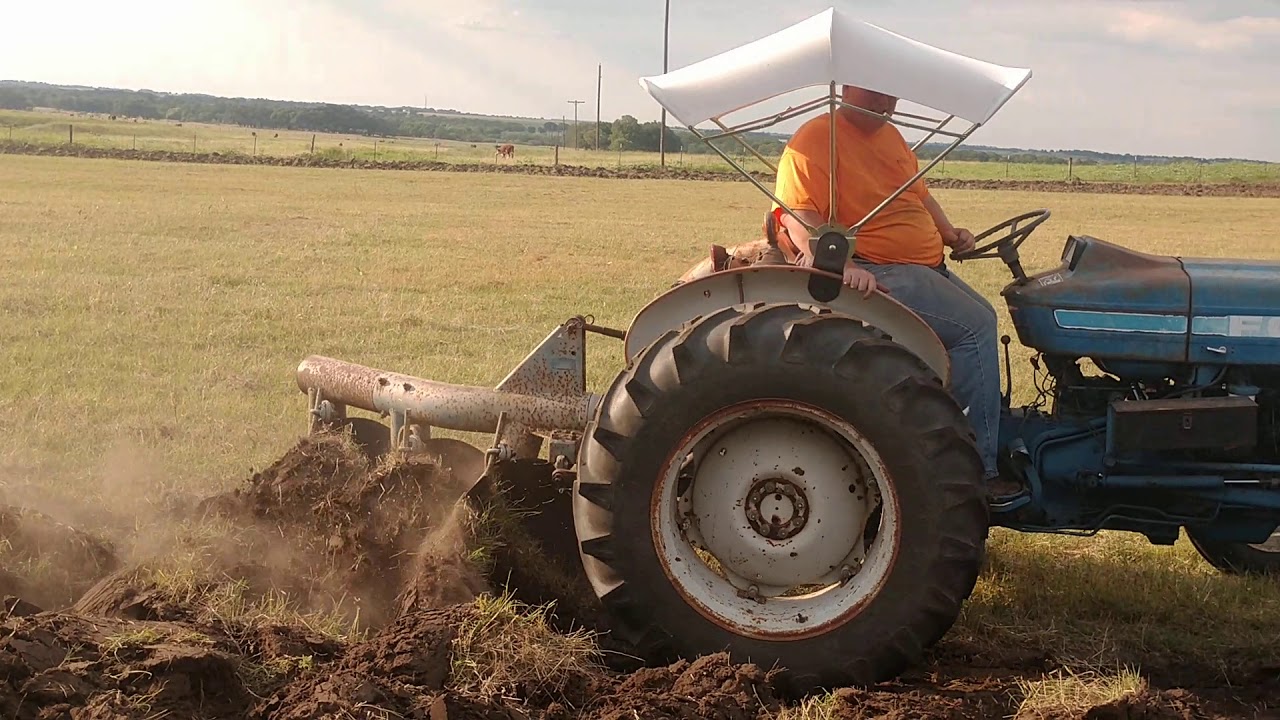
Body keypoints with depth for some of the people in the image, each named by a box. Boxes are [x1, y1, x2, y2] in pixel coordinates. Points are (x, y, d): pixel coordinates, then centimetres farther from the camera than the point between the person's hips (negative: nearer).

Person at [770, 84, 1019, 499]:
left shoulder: (890, 136, 18)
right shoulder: (816, 139, -11)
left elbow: (920, 195, 31)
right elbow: (795, 215, -23)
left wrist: (950, 233, 13)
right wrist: (844, 265, -35)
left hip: (927, 269, 11)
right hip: (875, 274, -10)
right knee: (975, 325, -20)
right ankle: (976, 469, -16)